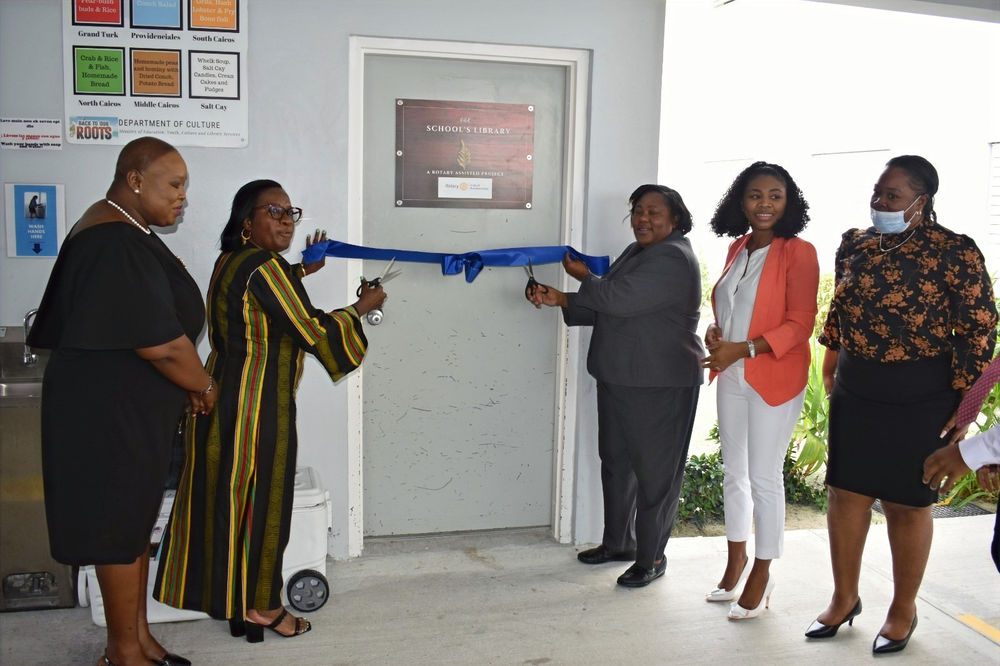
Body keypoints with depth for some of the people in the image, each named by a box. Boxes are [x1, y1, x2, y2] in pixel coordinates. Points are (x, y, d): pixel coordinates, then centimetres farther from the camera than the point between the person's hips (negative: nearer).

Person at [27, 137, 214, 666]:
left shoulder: (122, 233, 10)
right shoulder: (118, 246, -23)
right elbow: (162, 345, -25)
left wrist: (187, 386, 8)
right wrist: (205, 387, -8)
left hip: (129, 406, 10)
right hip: (112, 410, -10)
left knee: (135, 519, 17)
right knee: (120, 525, 2)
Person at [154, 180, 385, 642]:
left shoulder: (231, 261, 10)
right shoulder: (266, 266, -20)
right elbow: (312, 331, -20)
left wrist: (301, 271, 27)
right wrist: (361, 307, -7)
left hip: (225, 391, 10)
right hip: (257, 402, -10)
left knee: (228, 492, 16)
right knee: (261, 496, 3)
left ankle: (232, 593, 31)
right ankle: (258, 604, 18)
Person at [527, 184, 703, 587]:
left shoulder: (673, 259, -17)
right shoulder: (636, 253, 15)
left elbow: (617, 300, -25)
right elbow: (603, 310, 16)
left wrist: (584, 277, -6)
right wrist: (559, 299, 2)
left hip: (661, 385, -10)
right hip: (618, 379, 10)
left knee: (655, 471, 1)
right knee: (616, 462, 18)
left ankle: (651, 558, 14)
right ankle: (618, 542, 33)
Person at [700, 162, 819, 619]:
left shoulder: (798, 253, -11)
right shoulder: (738, 248, 9)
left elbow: (800, 324, -15)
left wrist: (743, 349, -23)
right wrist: (714, 332, -1)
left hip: (775, 380, -6)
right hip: (731, 377, 7)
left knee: (764, 478, 1)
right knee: (734, 472, 15)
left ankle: (761, 574, 17)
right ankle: (736, 560, 32)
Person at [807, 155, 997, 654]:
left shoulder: (955, 252, -12)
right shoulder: (854, 244, 4)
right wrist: (831, 370, 16)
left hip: (919, 396, -5)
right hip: (854, 389, 5)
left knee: (905, 502, 7)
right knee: (845, 492, 9)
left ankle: (903, 610, 26)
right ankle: (844, 598, 26)